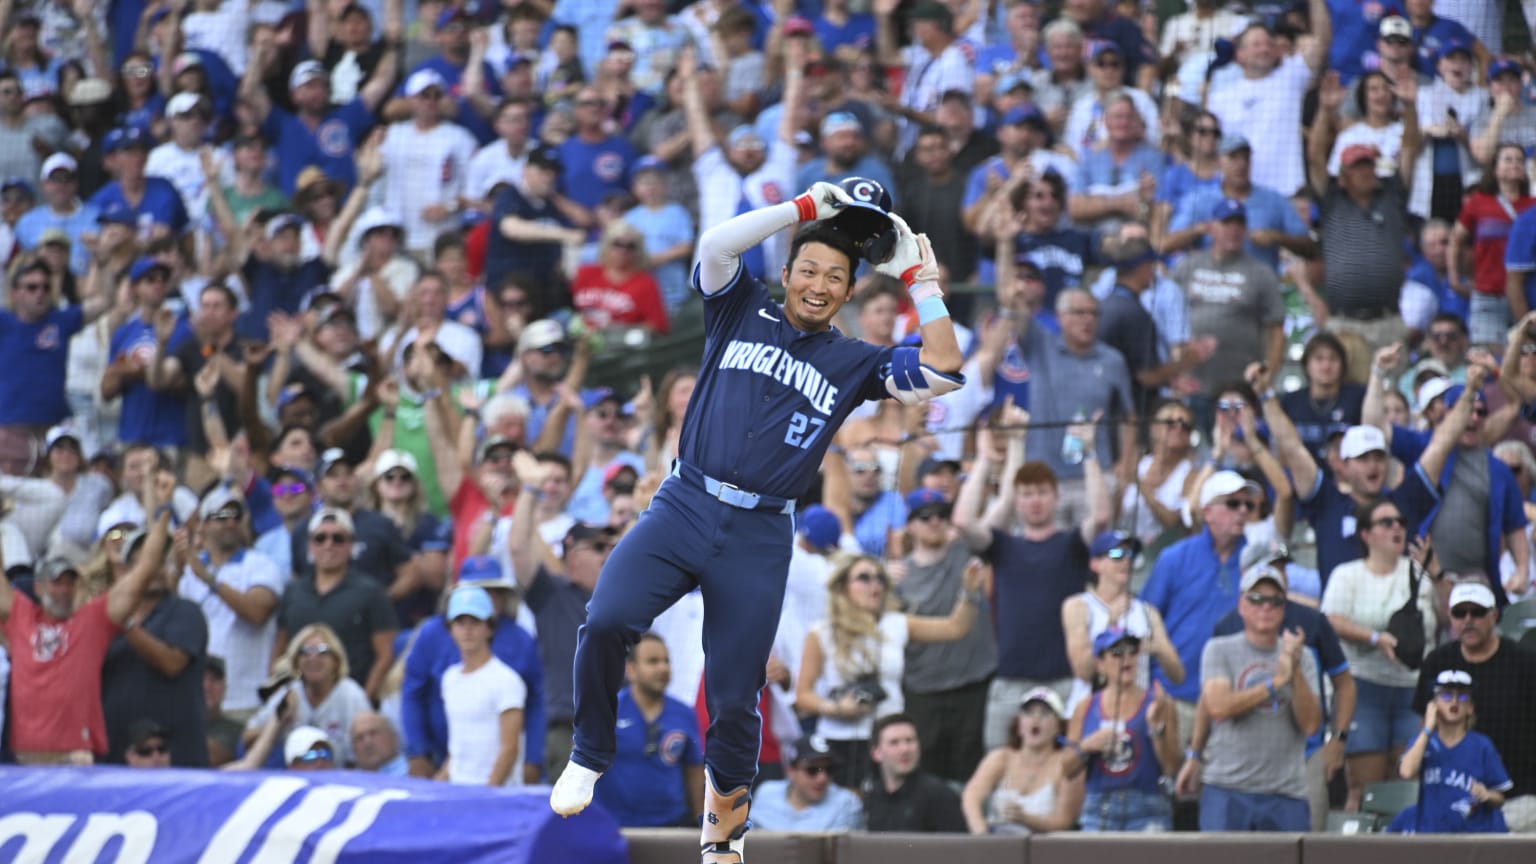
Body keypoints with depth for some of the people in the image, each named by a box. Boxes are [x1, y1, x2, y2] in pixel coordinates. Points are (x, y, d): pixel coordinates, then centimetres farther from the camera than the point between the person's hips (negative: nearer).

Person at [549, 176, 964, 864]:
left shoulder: (854, 364, 14)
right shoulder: (743, 314, 13)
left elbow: (943, 372, 1)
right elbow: (715, 245, -5)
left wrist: (917, 277, 6)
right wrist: (808, 208, -3)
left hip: (759, 537, 1)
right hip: (683, 505, -1)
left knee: (735, 703, -1)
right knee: (606, 621, -25)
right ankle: (589, 758, -3)